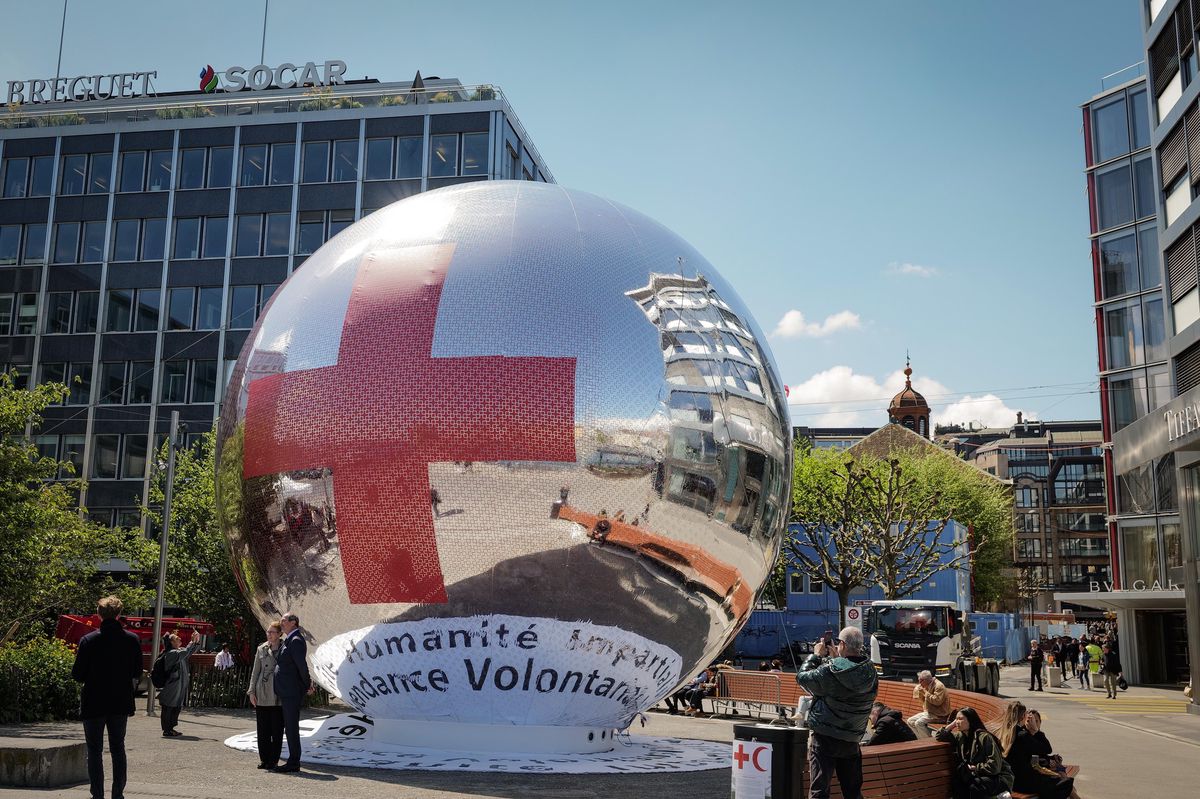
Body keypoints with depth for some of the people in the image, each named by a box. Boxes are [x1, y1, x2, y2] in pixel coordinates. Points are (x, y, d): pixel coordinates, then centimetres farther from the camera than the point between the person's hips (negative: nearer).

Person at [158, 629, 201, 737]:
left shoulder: (179, 651, 13)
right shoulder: (171, 653, -16)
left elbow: (192, 651, 20)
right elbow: (185, 652, -30)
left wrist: (197, 641, 3)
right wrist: (192, 641, -22)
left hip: (180, 686, 9)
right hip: (172, 686, -9)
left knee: (177, 708, 13)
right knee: (168, 708, -2)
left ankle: (171, 728, 22)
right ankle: (166, 730, 3)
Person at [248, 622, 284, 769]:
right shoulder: (261, 649, 9)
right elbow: (255, 671, 11)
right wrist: (252, 691, 4)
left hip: (278, 696, -2)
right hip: (262, 695, 2)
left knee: (277, 729, 1)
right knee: (263, 729, 6)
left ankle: (274, 760, 8)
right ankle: (264, 759, 15)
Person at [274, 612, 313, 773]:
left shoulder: (296, 640, -14)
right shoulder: (288, 641, 18)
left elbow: (302, 665, -17)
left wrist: (307, 685, -7)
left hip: (292, 693, -10)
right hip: (287, 693, 10)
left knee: (291, 727, -5)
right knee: (290, 727, 13)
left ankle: (293, 763, -1)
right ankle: (293, 761, 18)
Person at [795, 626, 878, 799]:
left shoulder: (830, 671, -20)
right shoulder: (870, 672, -4)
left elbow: (802, 677, -6)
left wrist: (817, 655, 6)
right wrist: (835, 658, 11)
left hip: (824, 738, -5)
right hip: (852, 739, 5)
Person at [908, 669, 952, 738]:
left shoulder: (939, 686, -16)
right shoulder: (928, 686, 12)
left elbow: (937, 701, -27)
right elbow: (923, 700, 21)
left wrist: (925, 693, -21)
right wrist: (920, 692, 2)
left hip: (939, 715, -10)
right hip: (929, 712, 10)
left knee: (919, 723, -27)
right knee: (910, 721, 2)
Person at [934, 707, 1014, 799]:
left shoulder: (984, 737, -22)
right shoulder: (961, 736, 2)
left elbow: (994, 766, -25)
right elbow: (938, 737, 9)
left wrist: (974, 768, -15)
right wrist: (953, 724, 0)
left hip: (998, 777, -7)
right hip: (980, 775, 7)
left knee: (975, 786, -33)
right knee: (956, 782, -20)